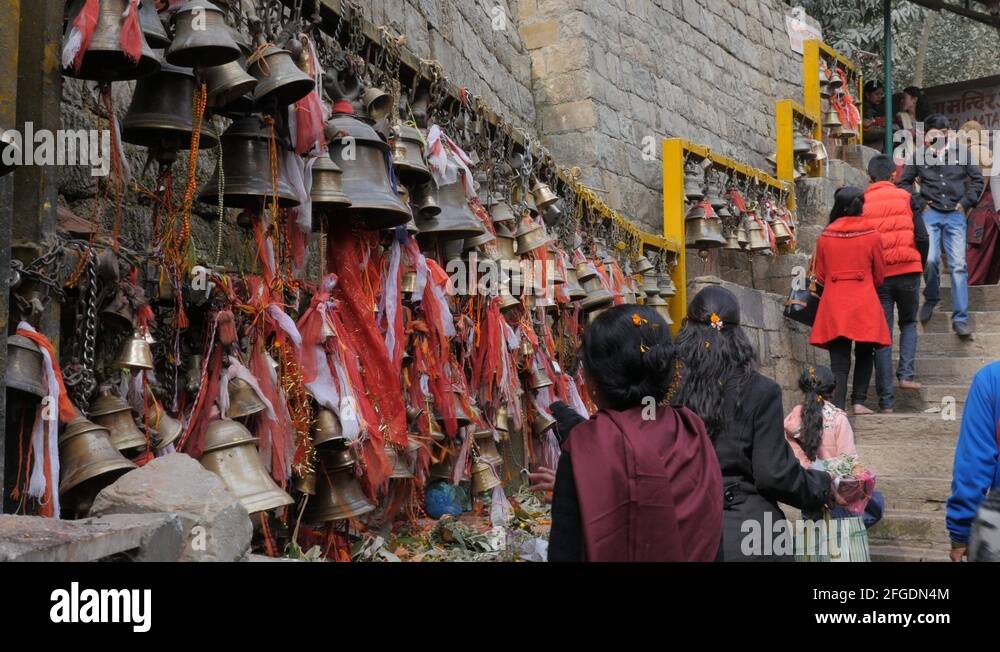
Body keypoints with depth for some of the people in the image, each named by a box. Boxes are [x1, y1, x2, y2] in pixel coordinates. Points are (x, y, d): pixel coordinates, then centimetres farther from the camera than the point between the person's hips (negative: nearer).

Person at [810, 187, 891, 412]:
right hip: (864, 303, -1)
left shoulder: (825, 237, 1)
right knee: (864, 354, 14)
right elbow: (879, 275, 8)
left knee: (839, 359, 2)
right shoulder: (872, 235, -2)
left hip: (834, 304, 1)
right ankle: (858, 401, 9)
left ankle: (838, 407, -6)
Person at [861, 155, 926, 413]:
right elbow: (922, 236, -2)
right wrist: (919, 264, 13)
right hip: (908, 271, 0)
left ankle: (886, 401, 3)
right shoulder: (905, 197, -1)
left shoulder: (862, 203, -1)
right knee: (909, 323, 23)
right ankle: (906, 373, 3)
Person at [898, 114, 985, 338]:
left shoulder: (960, 152, 3)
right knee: (930, 260, -13)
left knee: (958, 266, -4)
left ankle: (960, 319, -1)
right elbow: (904, 182, 14)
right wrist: (920, 203, 4)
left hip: (955, 215, 0)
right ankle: (931, 298, 18)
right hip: (930, 214, 0)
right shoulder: (919, 156, 3)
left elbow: (977, 180, 12)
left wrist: (965, 203, 2)